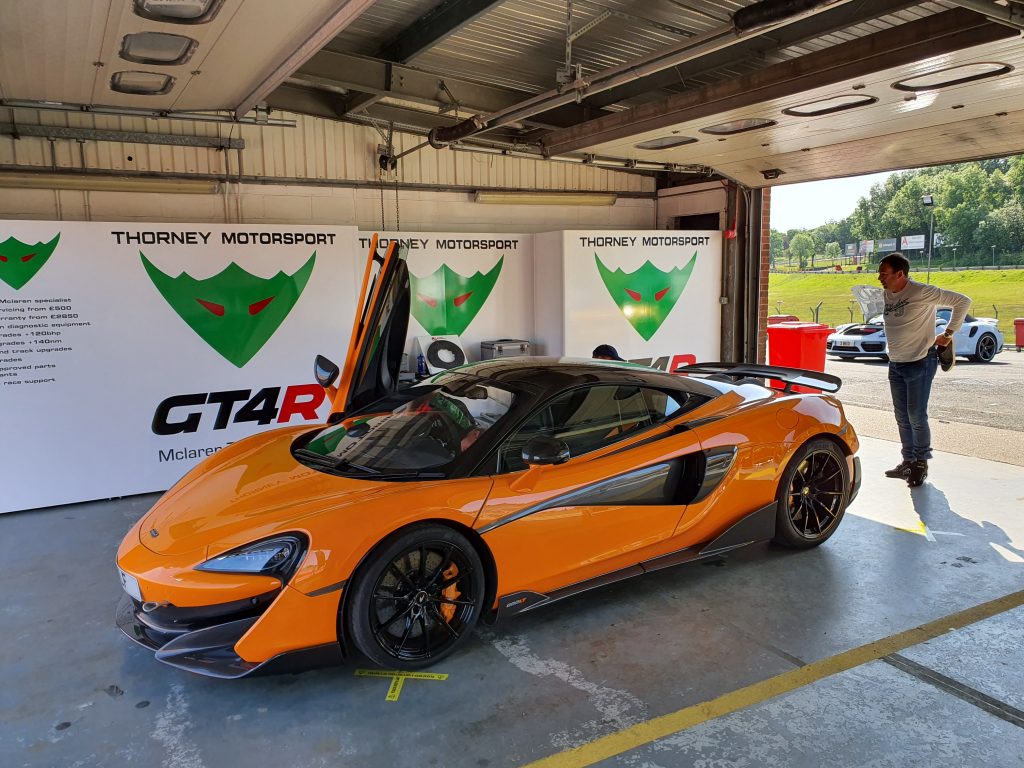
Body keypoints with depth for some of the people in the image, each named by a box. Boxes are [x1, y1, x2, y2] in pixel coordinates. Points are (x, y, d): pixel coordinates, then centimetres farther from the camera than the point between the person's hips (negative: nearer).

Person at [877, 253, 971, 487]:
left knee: (916, 417, -3)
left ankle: (921, 463, 13)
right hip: (895, 364, 7)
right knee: (902, 417, 12)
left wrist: (949, 333, -11)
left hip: (920, 363, -7)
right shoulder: (885, 295, 5)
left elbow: (962, 301, -13)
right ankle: (908, 462, 24)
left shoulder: (921, 292, -16)